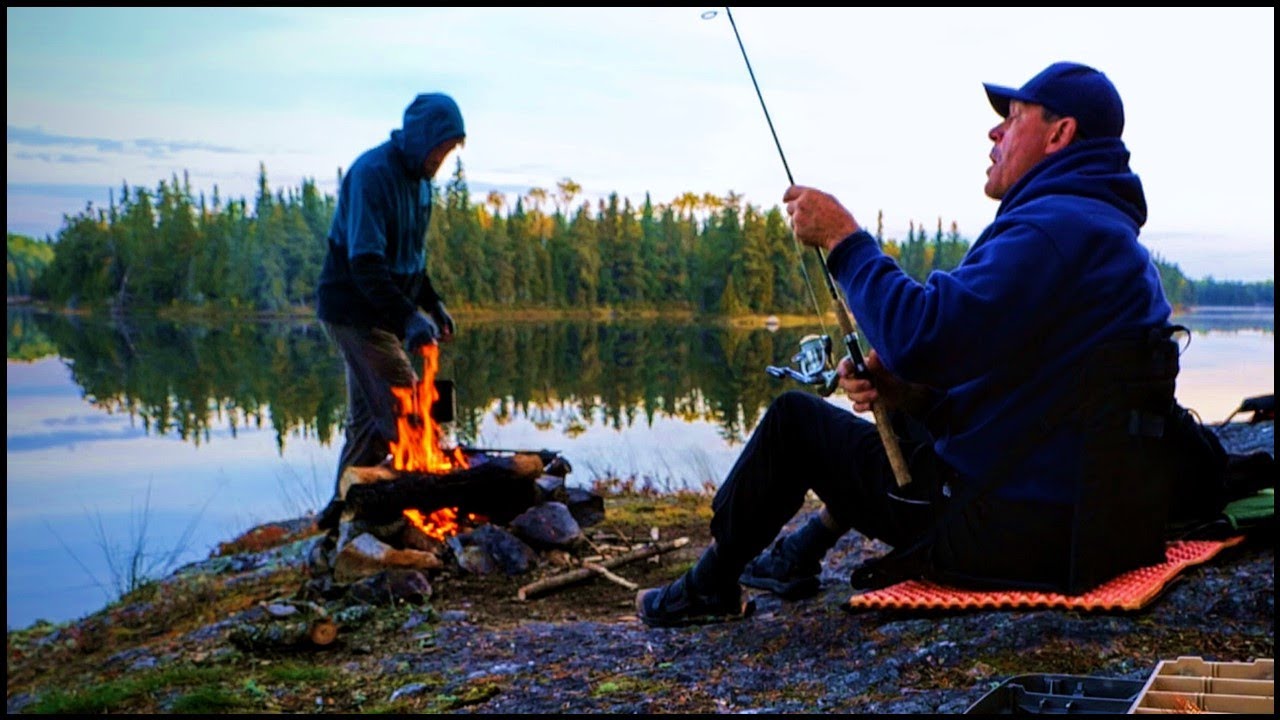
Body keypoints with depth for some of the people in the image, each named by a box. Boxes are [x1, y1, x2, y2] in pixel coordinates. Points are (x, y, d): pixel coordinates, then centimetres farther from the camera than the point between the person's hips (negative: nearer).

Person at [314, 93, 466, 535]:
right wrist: (408, 317, -36)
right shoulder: (372, 173, -19)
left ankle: (340, 512, 23)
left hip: (381, 316, 9)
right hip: (354, 311, -9)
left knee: (371, 419, 13)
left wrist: (433, 303, 13)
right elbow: (365, 264, -28)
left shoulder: (418, 178, 10)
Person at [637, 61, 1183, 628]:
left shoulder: (1056, 226, -20)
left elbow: (921, 336, -29)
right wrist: (911, 393, 1)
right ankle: (798, 555, 37)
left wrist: (844, 239, -14)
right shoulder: (1110, 232, 16)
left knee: (794, 419, 2)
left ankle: (710, 588, 22)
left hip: (1015, 531, -10)